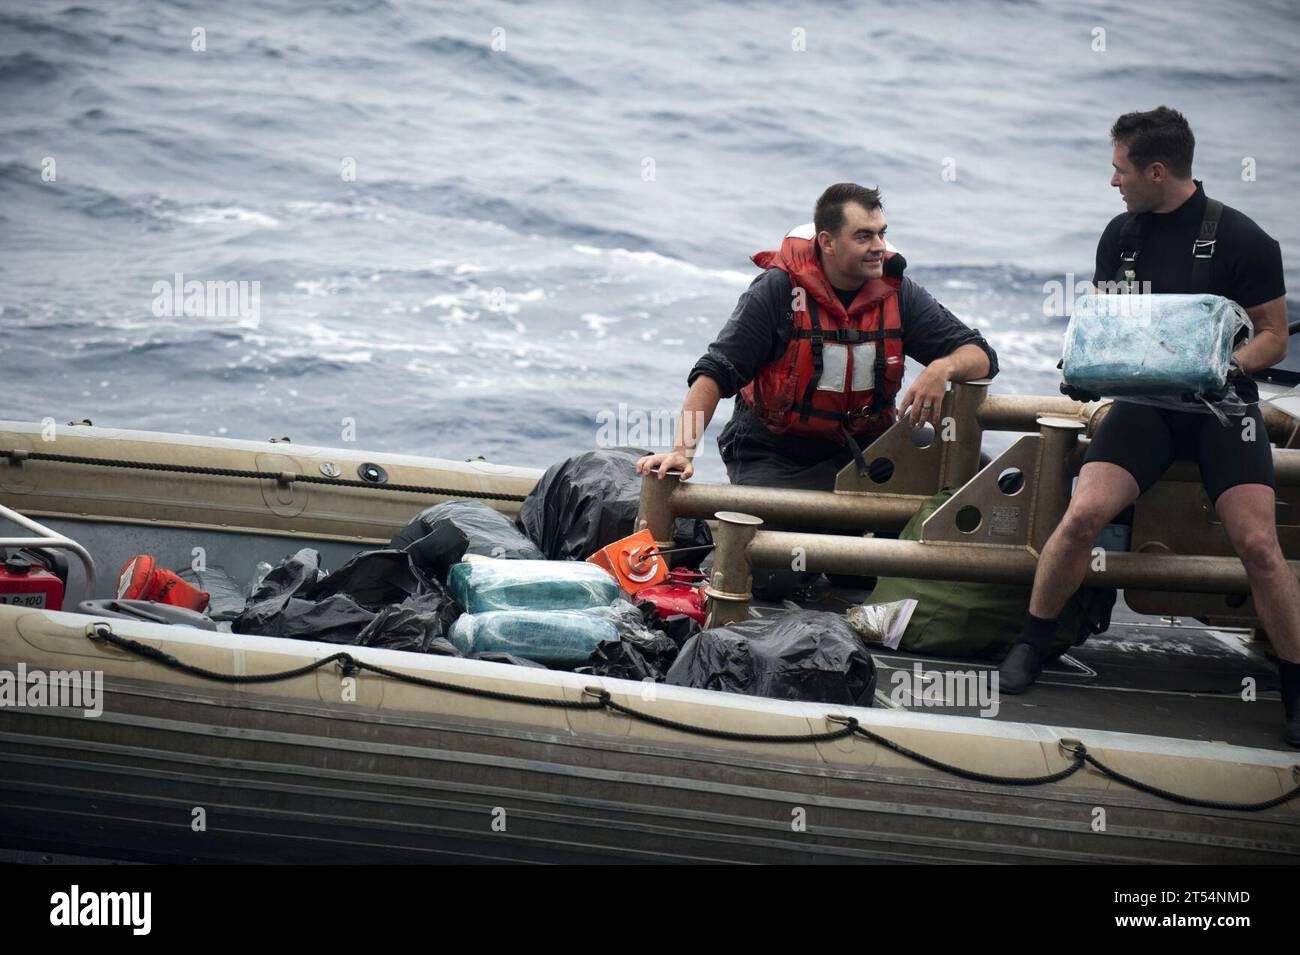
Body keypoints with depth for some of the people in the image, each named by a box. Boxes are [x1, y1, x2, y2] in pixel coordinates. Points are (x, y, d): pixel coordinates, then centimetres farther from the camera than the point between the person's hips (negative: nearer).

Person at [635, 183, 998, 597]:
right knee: (771, 577, -22)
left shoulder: (897, 294, -5)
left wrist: (942, 369, -29)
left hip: (857, 452, 4)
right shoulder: (779, 288, -14)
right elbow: (714, 374, -16)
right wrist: (683, 450, -30)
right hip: (772, 454, -4)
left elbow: (981, 357, -4)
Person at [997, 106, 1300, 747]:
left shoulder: (1241, 239, -7)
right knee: (1083, 514, -18)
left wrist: (1228, 367, -22)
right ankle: (1031, 647, 0)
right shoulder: (1121, 236, 7)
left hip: (1221, 406, -3)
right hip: (1145, 402, 3)